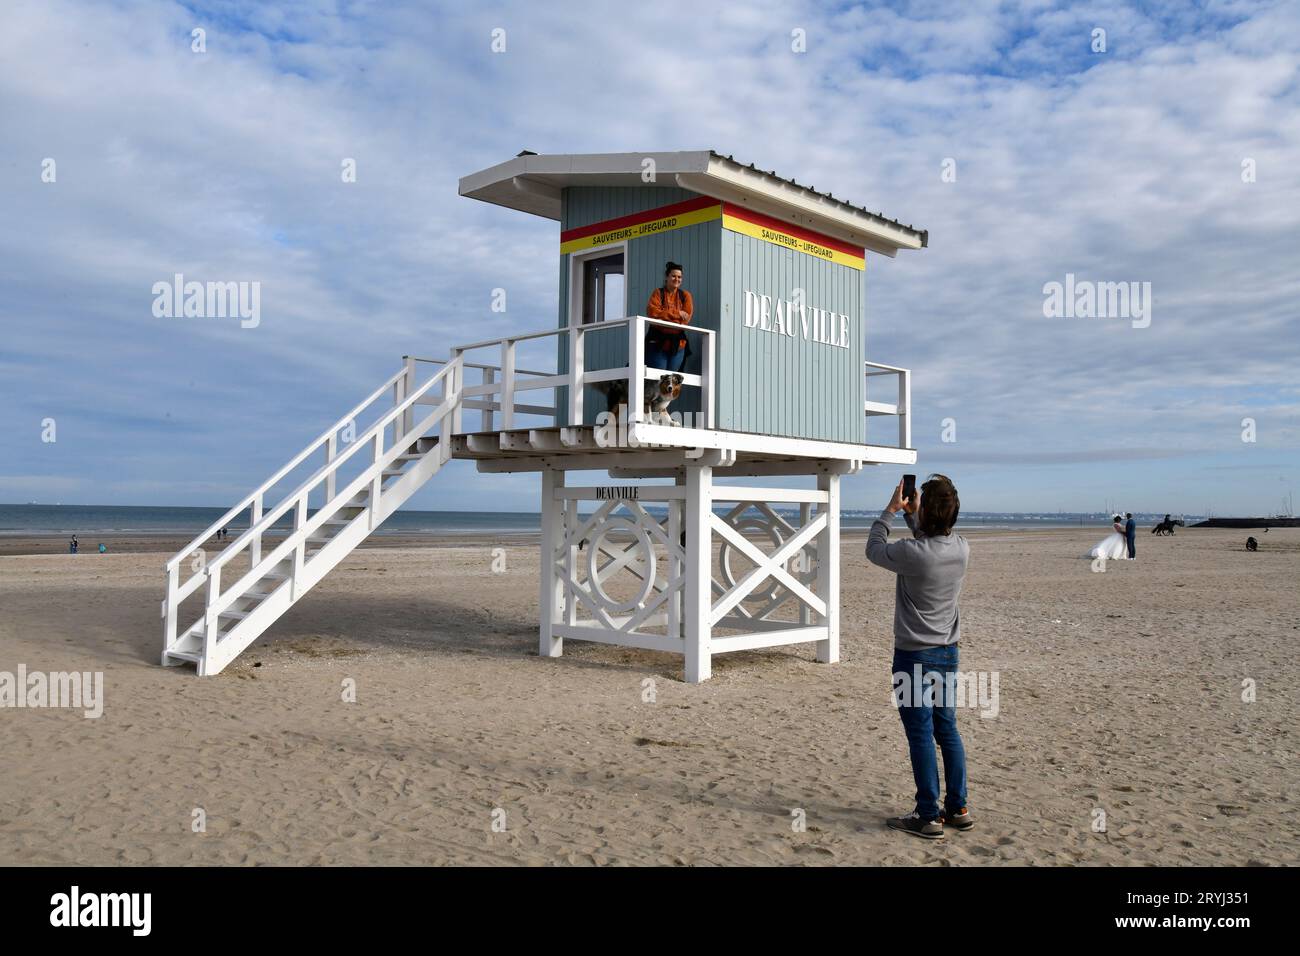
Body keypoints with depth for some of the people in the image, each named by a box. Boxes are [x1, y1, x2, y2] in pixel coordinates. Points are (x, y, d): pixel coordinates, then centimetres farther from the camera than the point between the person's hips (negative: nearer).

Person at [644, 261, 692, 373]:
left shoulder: (685, 295, 9)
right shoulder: (658, 293, 4)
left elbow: (686, 318, -4)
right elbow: (652, 312, -12)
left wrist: (665, 314, -13)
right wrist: (677, 313, -13)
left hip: (677, 345, 2)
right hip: (657, 343, -2)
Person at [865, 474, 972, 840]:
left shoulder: (912, 553, -23)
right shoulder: (962, 548, -4)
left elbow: (874, 549, -2)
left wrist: (891, 509, 7)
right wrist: (911, 514, 20)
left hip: (914, 655, -7)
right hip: (948, 651, 7)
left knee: (921, 736, 1)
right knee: (948, 730, 16)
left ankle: (929, 817, 7)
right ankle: (958, 808, 24)